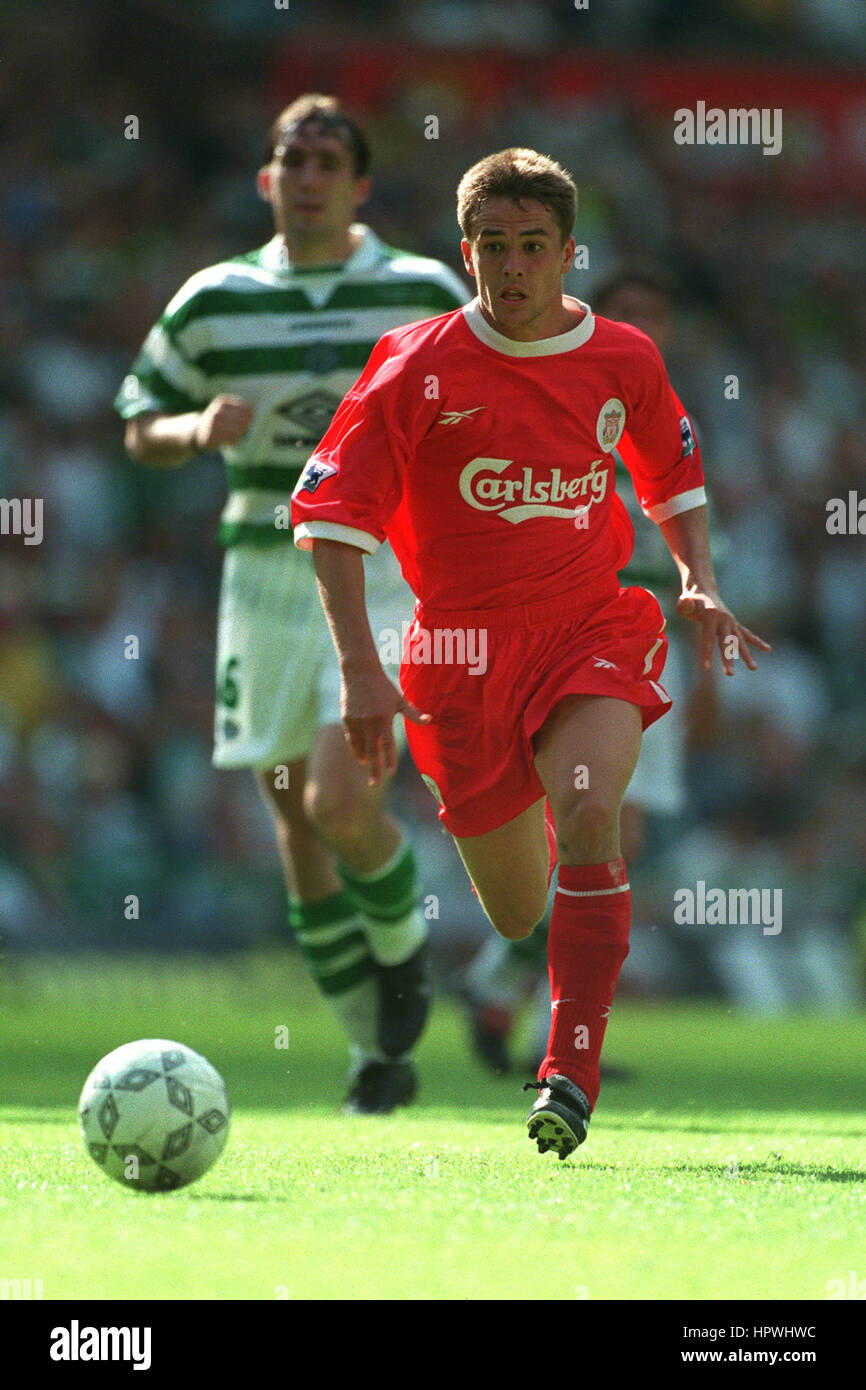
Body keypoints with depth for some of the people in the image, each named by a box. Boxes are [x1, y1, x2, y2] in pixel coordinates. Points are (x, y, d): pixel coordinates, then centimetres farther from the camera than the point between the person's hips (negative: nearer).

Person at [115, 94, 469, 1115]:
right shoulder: (212, 302, 5)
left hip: (384, 579, -3)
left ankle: (401, 944, 15)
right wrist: (199, 429, -9)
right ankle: (377, 1049, 18)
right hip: (266, 580, 3)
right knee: (294, 816, 5)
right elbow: (142, 428, 12)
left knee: (341, 802, -19)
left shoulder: (428, 295, 1)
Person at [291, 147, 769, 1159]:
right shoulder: (418, 367, -9)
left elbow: (673, 473, 21)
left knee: (589, 817, -29)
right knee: (516, 916, 7)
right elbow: (328, 511, -9)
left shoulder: (622, 359, 1)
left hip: (593, 631, 0)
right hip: (464, 648, 0)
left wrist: (698, 583, 5)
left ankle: (572, 1074, -26)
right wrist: (359, 668, -17)